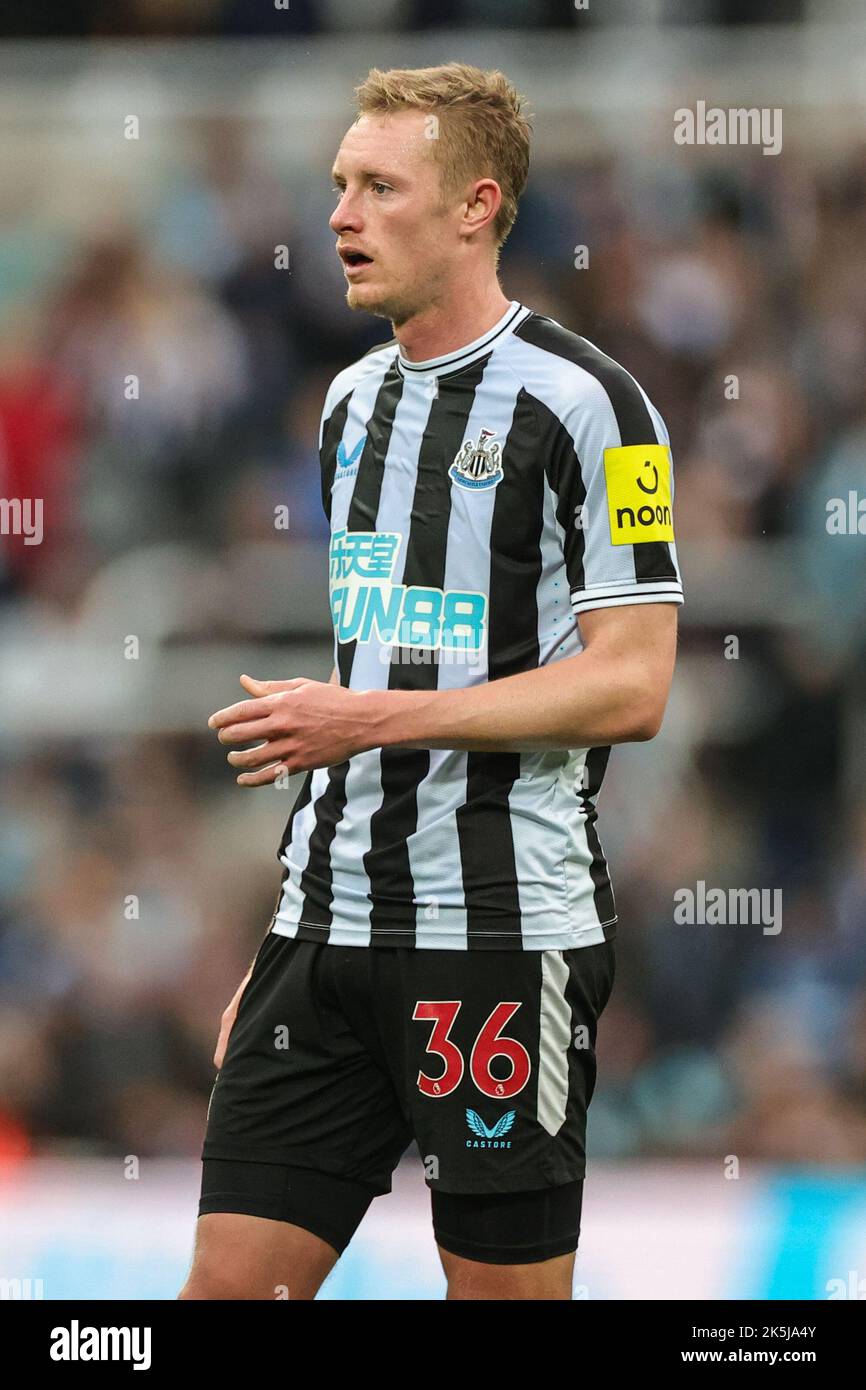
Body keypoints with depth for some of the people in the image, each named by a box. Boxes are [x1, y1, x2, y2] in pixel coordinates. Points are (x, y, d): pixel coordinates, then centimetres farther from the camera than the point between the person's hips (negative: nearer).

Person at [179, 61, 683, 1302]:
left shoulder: (581, 402, -8)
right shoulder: (353, 400, 15)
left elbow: (631, 685, -14)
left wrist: (375, 719, -18)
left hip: (505, 931, -7)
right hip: (330, 922, 7)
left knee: (506, 1287, -1)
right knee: (231, 1282, 1)